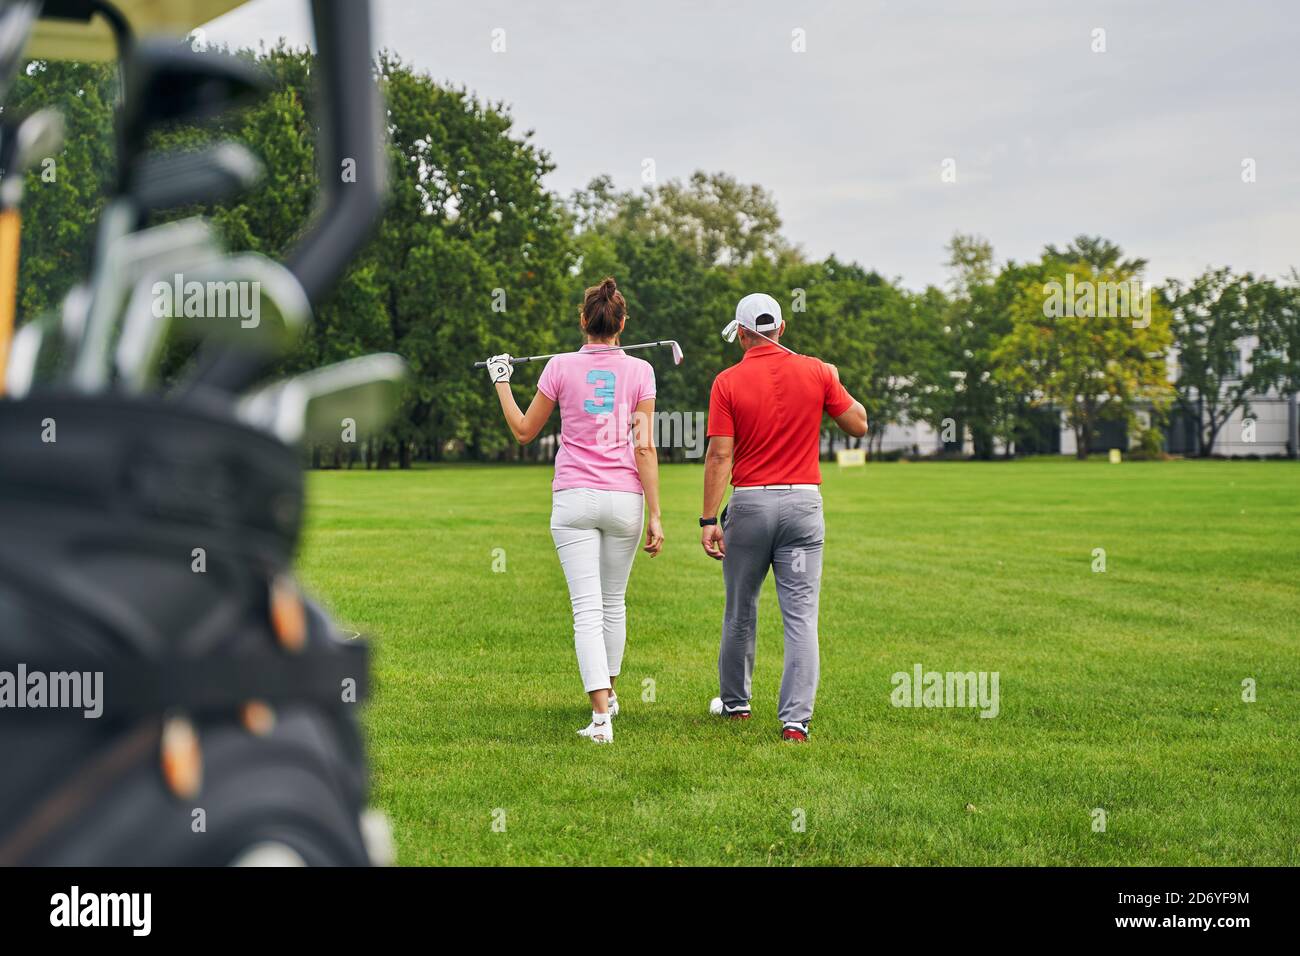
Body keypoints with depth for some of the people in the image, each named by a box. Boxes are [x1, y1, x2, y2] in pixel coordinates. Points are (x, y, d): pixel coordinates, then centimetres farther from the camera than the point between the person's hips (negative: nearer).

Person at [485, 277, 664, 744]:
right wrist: (655, 515, -3)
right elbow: (645, 447, -5)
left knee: (587, 608, -5)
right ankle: (608, 693, 35)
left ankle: (601, 715, -17)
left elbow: (524, 430, 8)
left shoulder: (561, 366, -2)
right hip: (624, 499, 1)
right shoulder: (639, 371, -1)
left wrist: (501, 382, 22)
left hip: (573, 499, -1)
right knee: (613, 602, 19)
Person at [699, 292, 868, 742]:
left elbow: (719, 456, -9)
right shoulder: (816, 372, -1)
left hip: (749, 503, 0)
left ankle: (735, 701, 33)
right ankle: (795, 719, -10)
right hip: (803, 503, 0)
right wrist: (834, 383, 22)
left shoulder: (728, 382, -5)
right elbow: (858, 425, 7)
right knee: (801, 617, -1)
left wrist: (709, 520, -9)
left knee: (740, 611, 17)